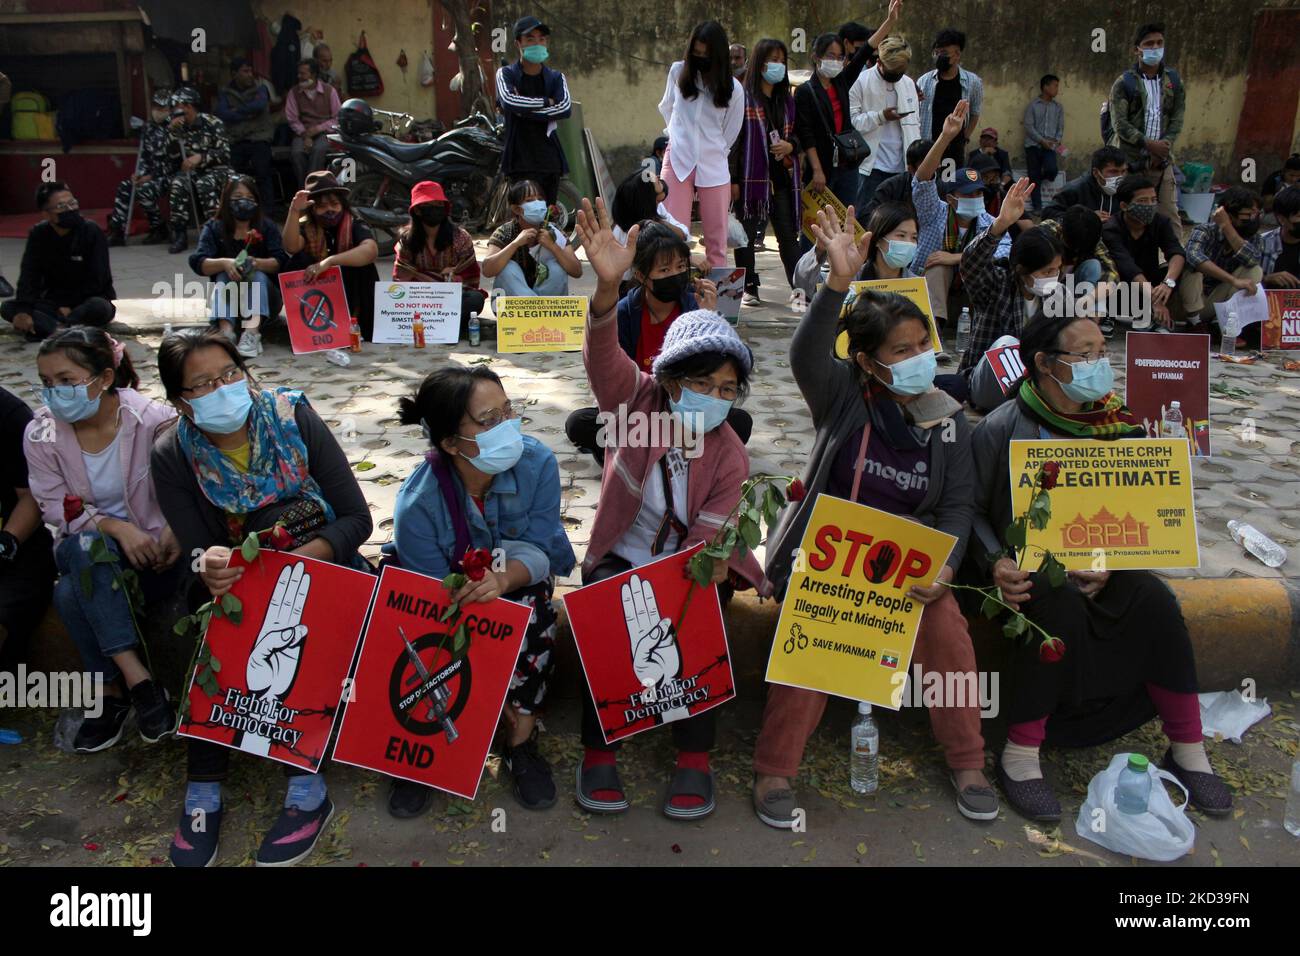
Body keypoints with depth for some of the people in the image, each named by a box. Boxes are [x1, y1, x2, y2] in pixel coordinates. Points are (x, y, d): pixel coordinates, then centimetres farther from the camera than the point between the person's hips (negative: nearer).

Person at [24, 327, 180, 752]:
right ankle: (135, 677, -33)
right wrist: (116, 527, -22)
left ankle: (112, 690, -14)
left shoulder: (155, 420, -14)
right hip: (83, 548, 2)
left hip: (151, 547, -2)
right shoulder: (40, 434, -6)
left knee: (73, 594, -30)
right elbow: (56, 507, -5)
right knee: (87, 545, -34)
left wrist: (175, 531, -25)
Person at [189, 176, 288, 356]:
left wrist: (256, 263, -34)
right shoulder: (213, 228, 1)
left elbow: (280, 261, -14)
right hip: (228, 294, 1)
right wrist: (224, 263, -33)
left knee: (257, 275, -28)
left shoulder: (267, 226, 0)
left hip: (265, 295, -1)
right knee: (224, 275, -26)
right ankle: (225, 330, -49)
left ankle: (252, 332, -53)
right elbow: (198, 262, -13)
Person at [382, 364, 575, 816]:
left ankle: (521, 742, -13)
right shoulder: (417, 504, -30)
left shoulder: (537, 462, -26)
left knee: (532, 601, -33)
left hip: (518, 582, 1)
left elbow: (537, 551, -21)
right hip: (446, 597, -1)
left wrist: (505, 577, -48)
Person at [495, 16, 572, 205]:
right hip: (520, 161, -3)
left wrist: (524, 110, -11)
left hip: (550, 161, 3)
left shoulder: (556, 78, 13)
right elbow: (508, 101, -16)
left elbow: (565, 108, -7)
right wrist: (546, 102, -7)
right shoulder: (506, 74, 6)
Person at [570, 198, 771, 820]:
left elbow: (705, 542, -14)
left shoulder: (730, 457, -9)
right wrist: (608, 285, -50)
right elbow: (603, 356, -31)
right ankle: (598, 752, -11)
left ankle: (695, 759, -9)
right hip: (621, 559, 0)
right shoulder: (639, 401, -10)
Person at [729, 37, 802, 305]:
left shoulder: (787, 100, 16)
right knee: (746, 235, 2)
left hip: (782, 176, 4)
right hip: (751, 176, -4)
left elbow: (796, 135, 23)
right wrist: (732, 180, -12)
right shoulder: (744, 98, -1)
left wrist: (790, 146, -2)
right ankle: (749, 288, 12)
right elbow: (733, 140, -5)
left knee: (788, 234, 0)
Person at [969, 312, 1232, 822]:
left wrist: (1109, 563, -13)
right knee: (1060, 604, -34)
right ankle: (1020, 755, -21)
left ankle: (1188, 754, -1)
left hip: (1097, 565, 4)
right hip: (1026, 565, -4)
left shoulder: (1117, 427, 4)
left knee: (1157, 602, -21)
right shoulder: (1002, 430, -8)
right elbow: (972, 509, -5)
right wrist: (994, 564, -22)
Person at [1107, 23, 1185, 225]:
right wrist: (1149, 144, -15)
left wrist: (1164, 146, -9)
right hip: (1130, 161, -3)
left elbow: (1177, 119, 8)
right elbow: (1119, 124, -7)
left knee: (1169, 214, -1)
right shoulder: (1124, 82, 1)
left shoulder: (1173, 80, 12)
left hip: (1162, 160, 3)